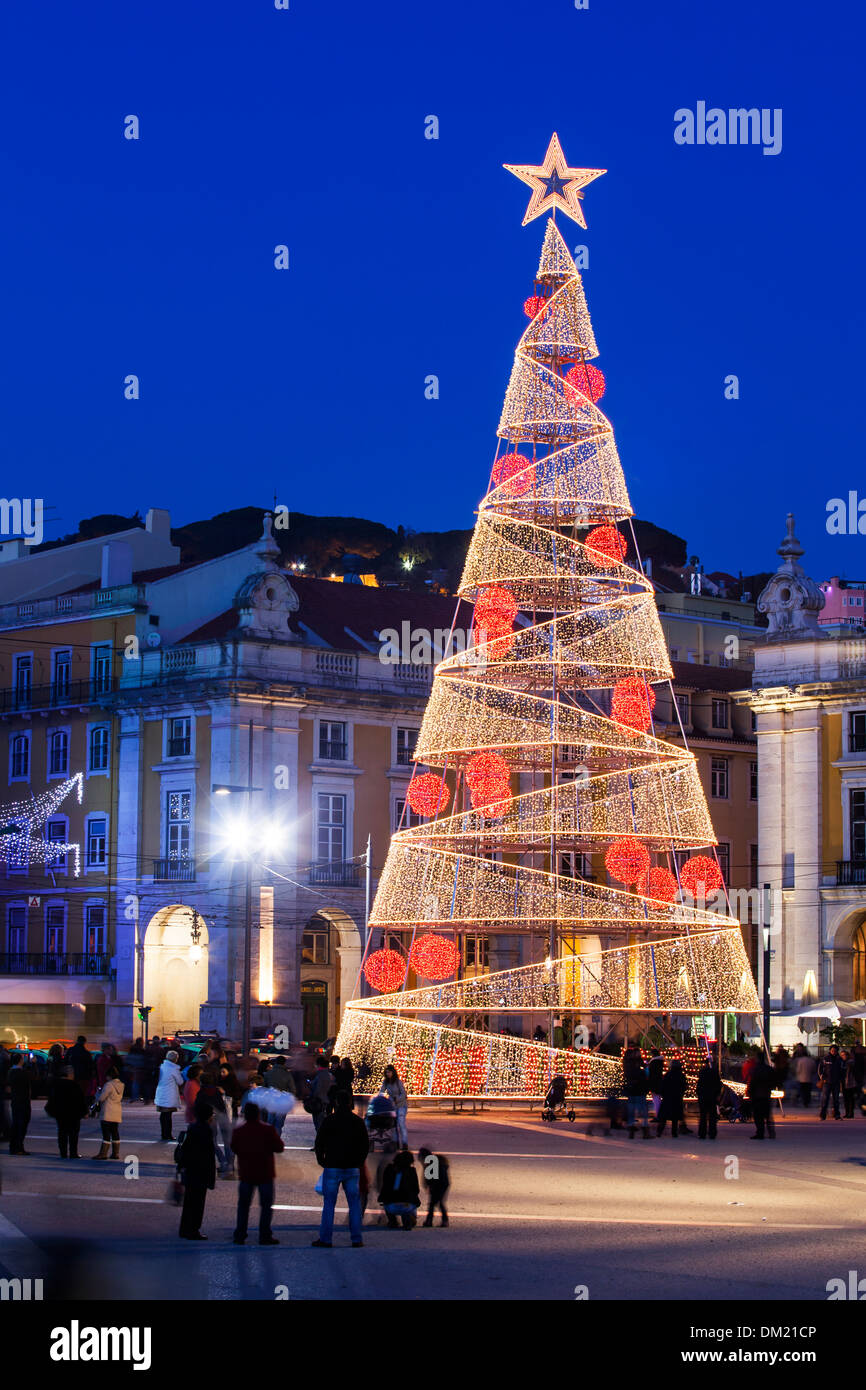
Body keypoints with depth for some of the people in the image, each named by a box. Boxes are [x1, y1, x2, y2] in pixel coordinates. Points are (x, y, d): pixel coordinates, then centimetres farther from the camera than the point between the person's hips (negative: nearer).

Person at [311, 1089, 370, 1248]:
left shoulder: (328, 1121, -6)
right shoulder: (358, 1122, 3)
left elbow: (319, 1143, -3)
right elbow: (366, 1144, 7)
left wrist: (322, 1160, 10)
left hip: (332, 1168, -2)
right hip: (352, 1169, 2)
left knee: (328, 1204, 2)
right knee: (354, 1204, 8)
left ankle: (325, 1239, 1)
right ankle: (356, 1239, 5)